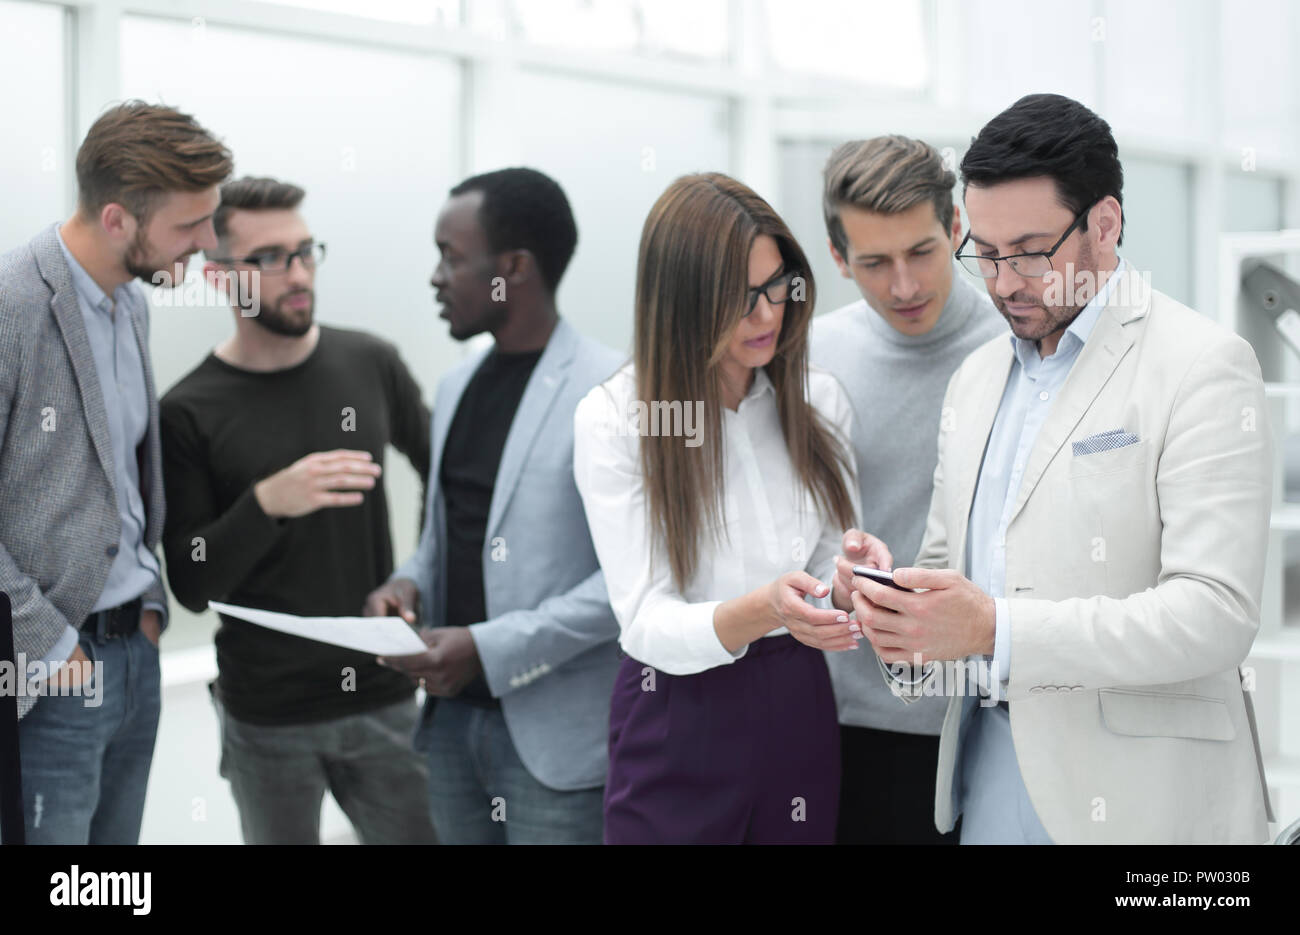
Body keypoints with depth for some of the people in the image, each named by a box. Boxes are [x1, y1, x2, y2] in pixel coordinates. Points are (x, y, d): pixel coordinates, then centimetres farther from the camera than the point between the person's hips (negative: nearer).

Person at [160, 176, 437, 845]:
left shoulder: (371, 364, 0)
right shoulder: (189, 413, -8)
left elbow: (440, 470, 16)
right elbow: (191, 585, -9)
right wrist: (267, 503, -24)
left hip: (383, 695, 2)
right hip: (268, 717, -2)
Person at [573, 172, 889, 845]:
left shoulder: (819, 400, 2)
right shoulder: (613, 418, -12)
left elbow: (827, 565, 8)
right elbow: (648, 625, -16)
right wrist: (764, 611, -35)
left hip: (798, 709, 4)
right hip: (678, 721, -4)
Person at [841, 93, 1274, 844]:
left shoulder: (1203, 367, -10)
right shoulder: (977, 378, 13)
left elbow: (1216, 612, -19)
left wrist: (998, 632, -27)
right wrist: (903, 619, -7)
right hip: (988, 779, 6)